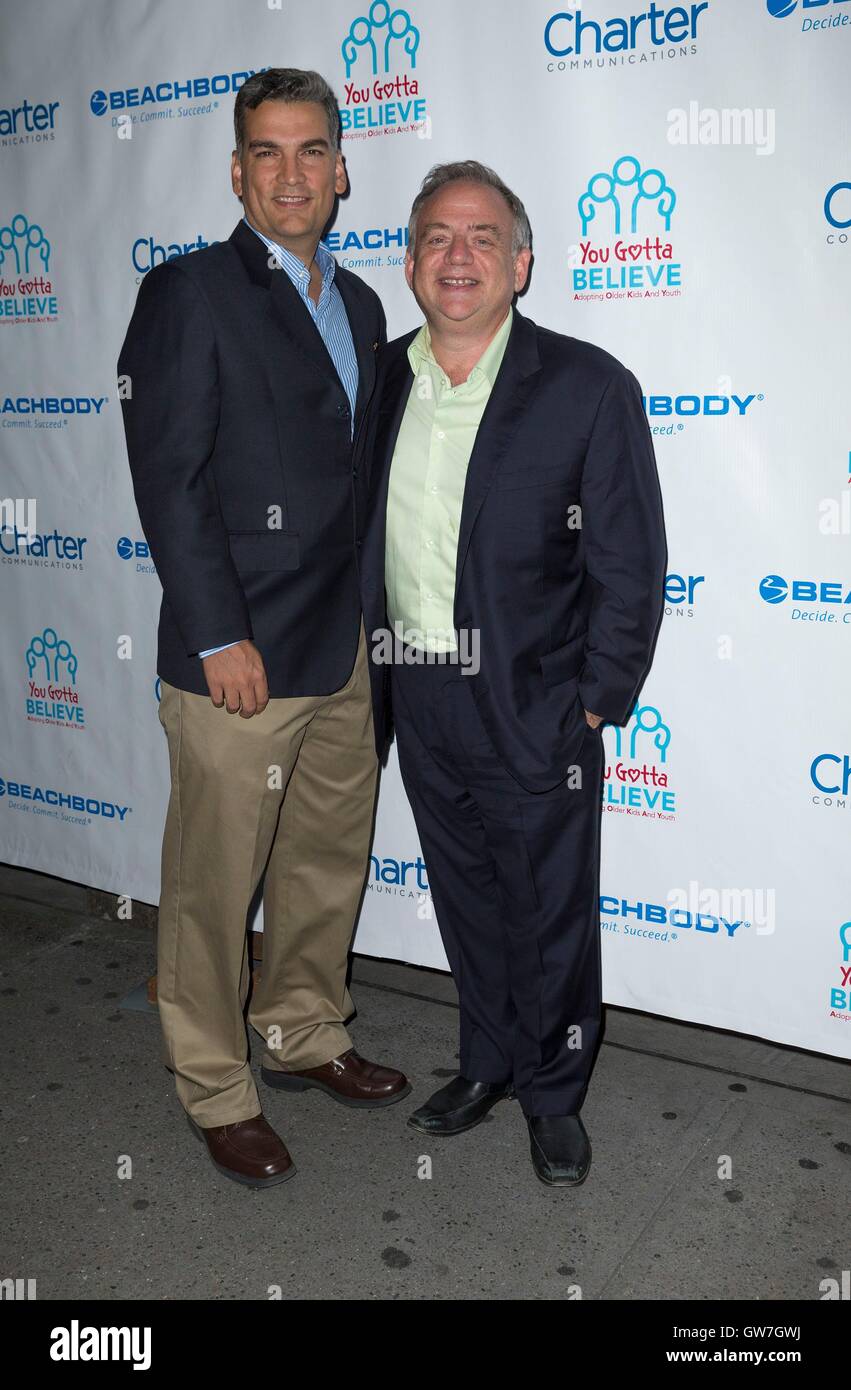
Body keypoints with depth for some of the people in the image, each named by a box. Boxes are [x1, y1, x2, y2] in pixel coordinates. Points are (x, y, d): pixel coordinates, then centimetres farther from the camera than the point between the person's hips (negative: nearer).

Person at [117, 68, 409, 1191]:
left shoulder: (359, 305, 15)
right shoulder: (190, 294, -6)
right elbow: (170, 482, -12)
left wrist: (374, 614, 12)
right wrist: (219, 639, -15)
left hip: (345, 653, 7)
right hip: (238, 658, -7)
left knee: (330, 862, 18)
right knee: (215, 886, 5)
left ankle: (304, 1038, 38)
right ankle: (217, 1090, 24)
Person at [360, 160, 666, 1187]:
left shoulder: (587, 387, -8)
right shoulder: (376, 381, 5)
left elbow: (630, 568, -8)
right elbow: (353, 538, 12)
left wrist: (595, 705, -11)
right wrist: (369, 673, 8)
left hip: (534, 708, -4)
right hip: (417, 703, 4)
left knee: (551, 912, 10)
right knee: (465, 901, 19)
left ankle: (553, 1092, 32)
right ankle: (488, 1063, 40)